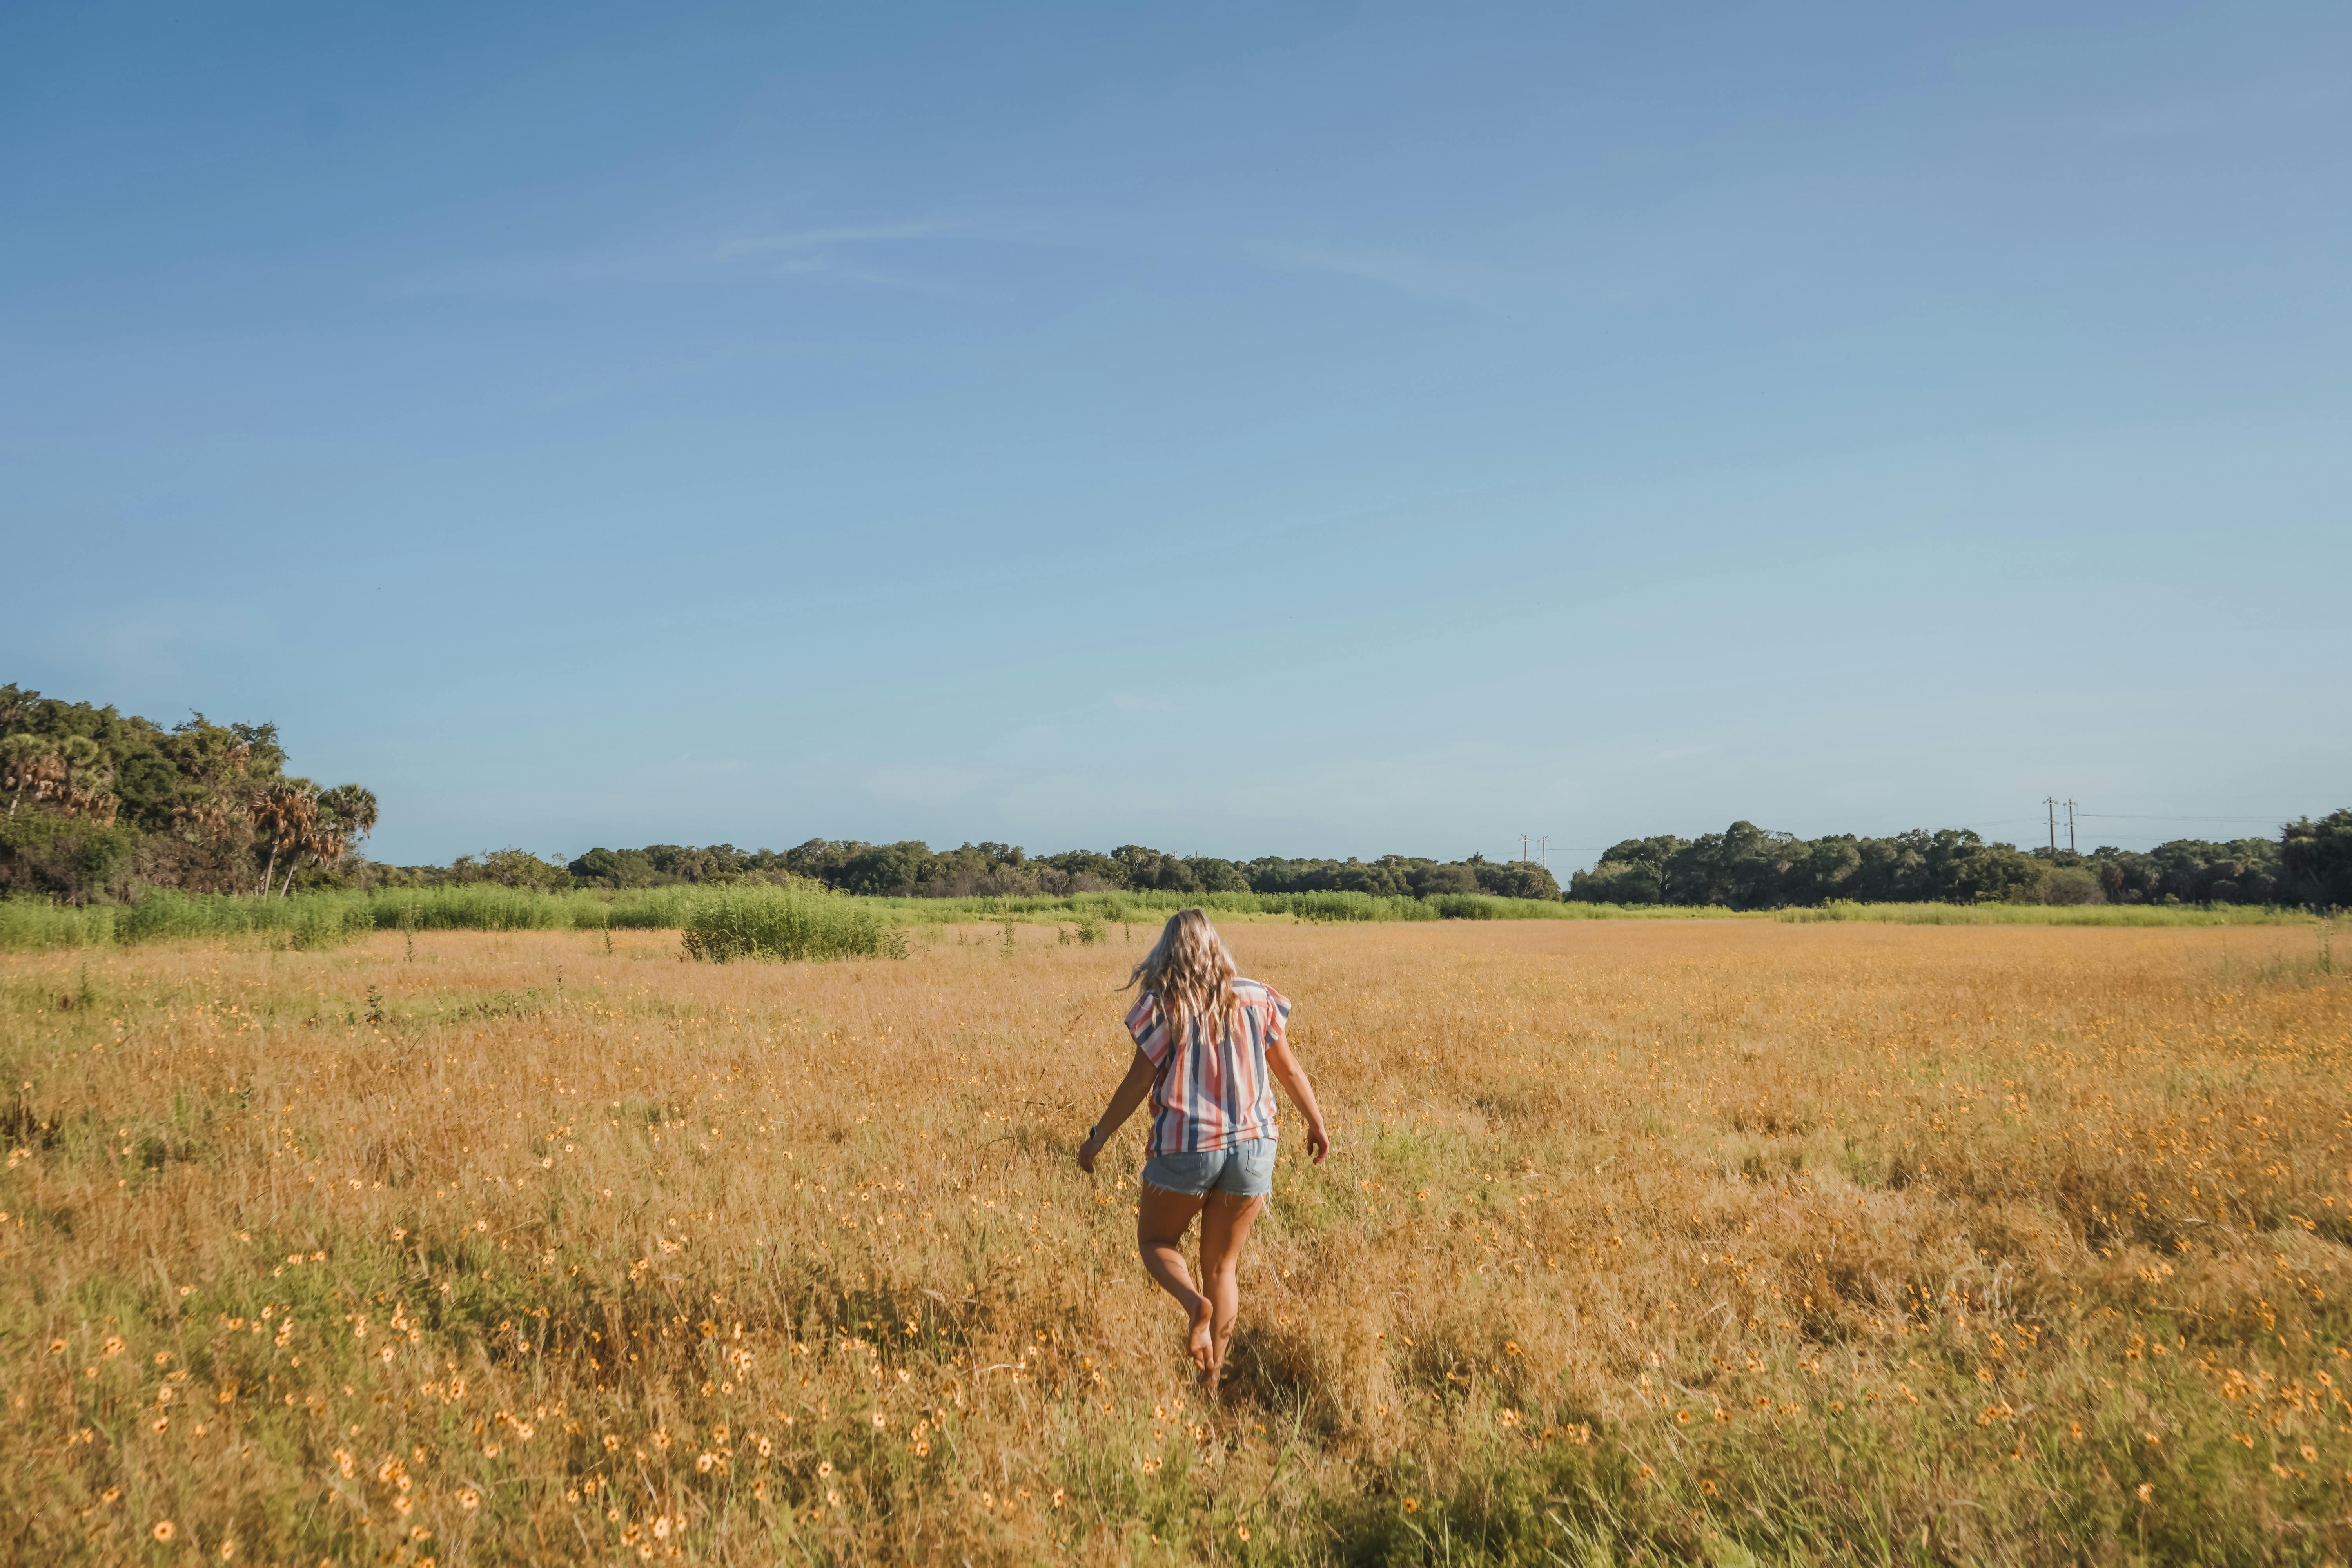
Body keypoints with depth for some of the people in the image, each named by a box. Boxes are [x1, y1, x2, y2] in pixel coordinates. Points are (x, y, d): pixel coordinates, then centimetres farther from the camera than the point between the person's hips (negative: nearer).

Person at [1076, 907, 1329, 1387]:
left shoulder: (1163, 1007, -7)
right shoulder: (1256, 999, 2)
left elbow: (1137, 1083, -6)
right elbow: (1289, 1069, 10)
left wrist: (1098, 1138, 5)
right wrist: (1316, 1123, 23)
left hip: (1185, 1148, -3)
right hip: (1252, 1147, 3)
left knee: (1155, 1241, 19)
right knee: (1223, 1264, 16)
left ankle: (1195, 1303, -11)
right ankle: (1211, 1382, 14)